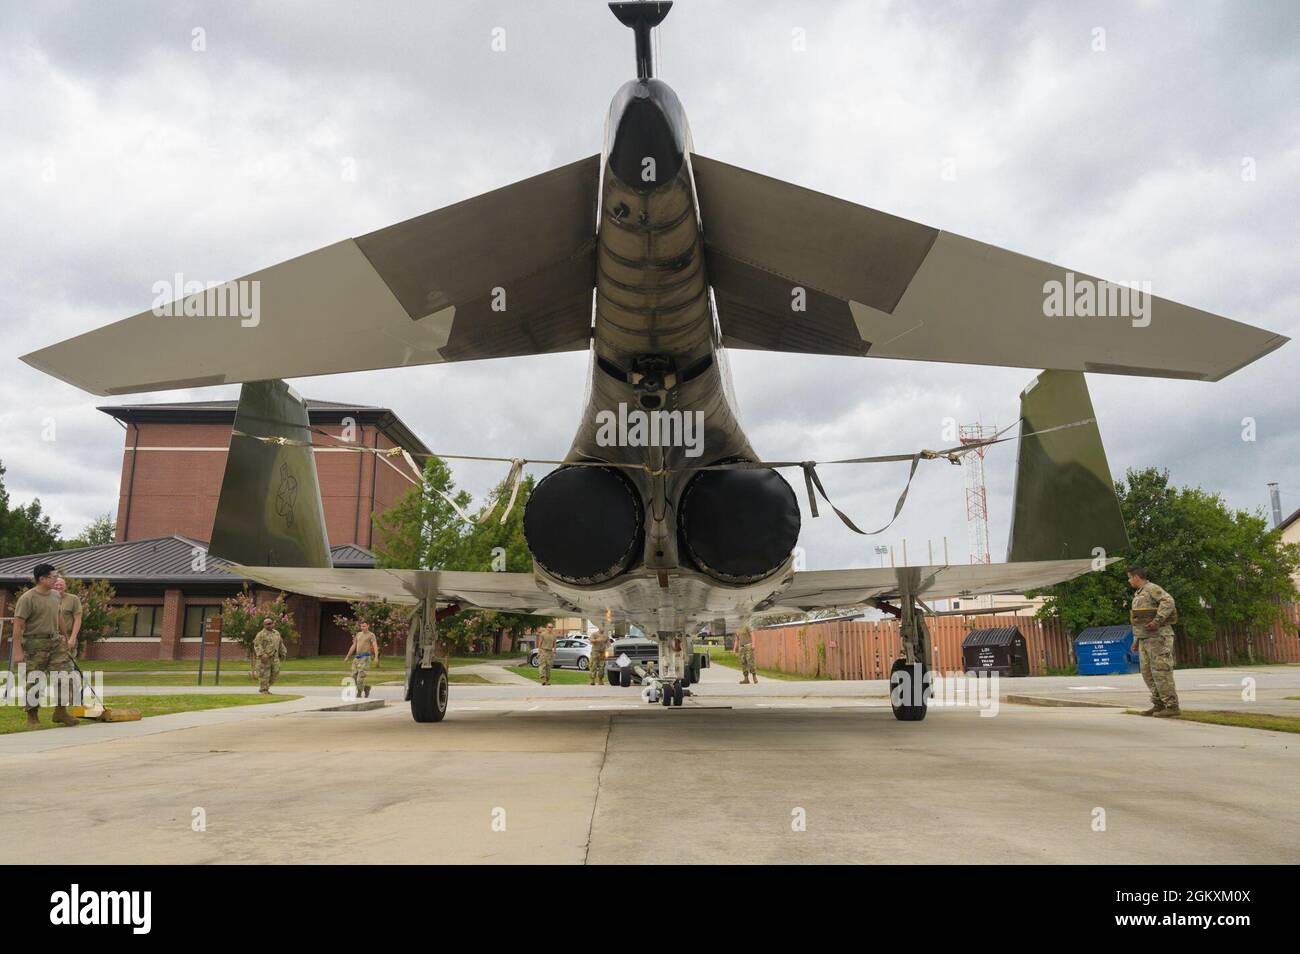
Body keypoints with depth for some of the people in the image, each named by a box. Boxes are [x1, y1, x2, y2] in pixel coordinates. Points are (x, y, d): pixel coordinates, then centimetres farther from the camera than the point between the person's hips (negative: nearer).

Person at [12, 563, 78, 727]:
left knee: (65, 675, -1)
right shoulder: (27, 598, -12)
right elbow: (18, 625, -14)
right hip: (35, 644, -6)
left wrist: (64, 637, 27)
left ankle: (60, 712, 9)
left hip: (55, 641, 6)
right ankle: (32, 716, 16)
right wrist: (18, 651, -17)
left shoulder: (55, 595, 10)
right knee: (34, 681, 2)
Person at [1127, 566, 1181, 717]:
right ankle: (1159, 705, 13)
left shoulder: (1152, 588, -10)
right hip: (1146, 639, 9)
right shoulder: (1139, 594, 20)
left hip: (1159, 637, -9)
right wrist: (1136, 640, 20)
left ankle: (1172, 707, -6)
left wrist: (1157, 621, -31)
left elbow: (1168, 602, -27)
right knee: (1148, 673, 8)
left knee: (1161, 673, -9)